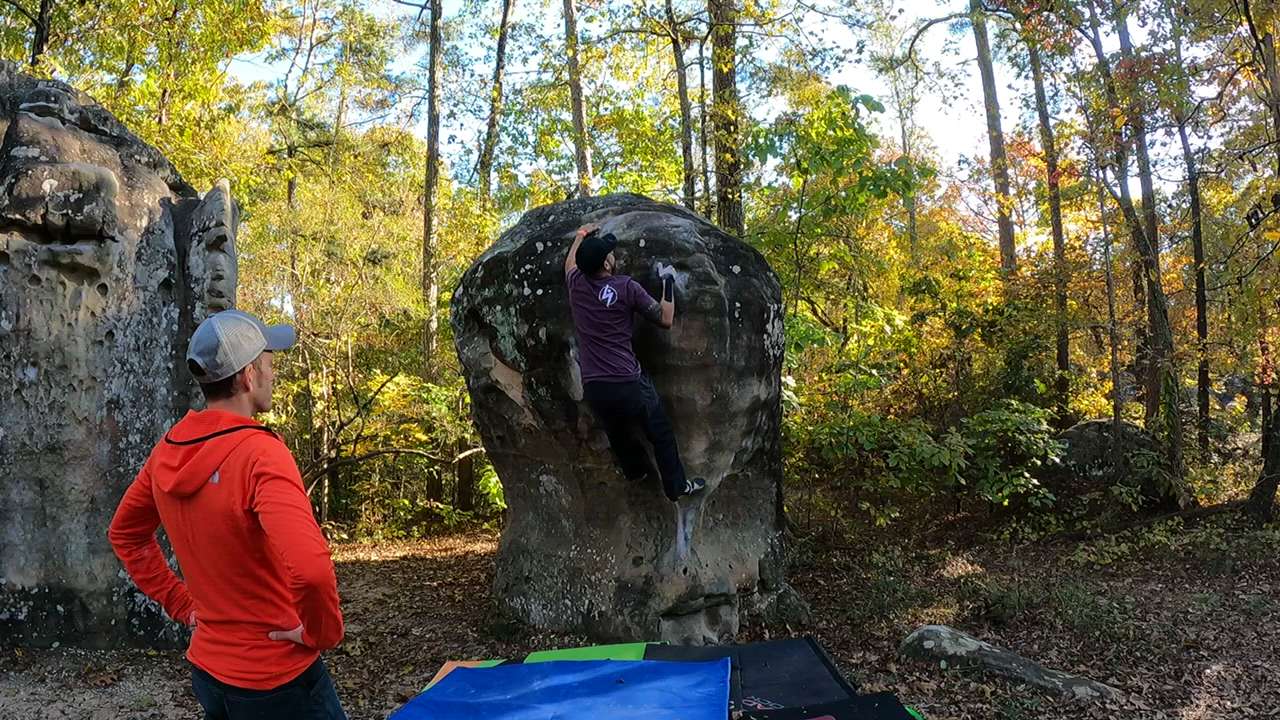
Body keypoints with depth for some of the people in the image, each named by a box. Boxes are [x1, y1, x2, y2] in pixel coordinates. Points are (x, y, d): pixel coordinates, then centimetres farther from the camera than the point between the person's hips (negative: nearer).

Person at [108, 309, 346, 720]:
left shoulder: (169, 451, -1)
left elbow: (124, 534, 17)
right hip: (277, 679, -7)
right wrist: (322, 631, -20)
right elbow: (312, 569, -38)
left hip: (207, 669, 7)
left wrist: (180, 603, 15)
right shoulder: (260, 453, -25)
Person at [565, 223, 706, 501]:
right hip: (627, 383, -4)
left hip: (593, 388, 5)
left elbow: (570, 263, 27)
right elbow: (665, 319, -3)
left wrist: (581, 235, 40)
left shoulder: (576, 284, 1)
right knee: (661, 433, 16)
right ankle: (676, 486, 27)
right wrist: (669, 282, 8)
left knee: (618, 433, 29)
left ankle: (637, 469, 51)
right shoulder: (627, 287, -11)